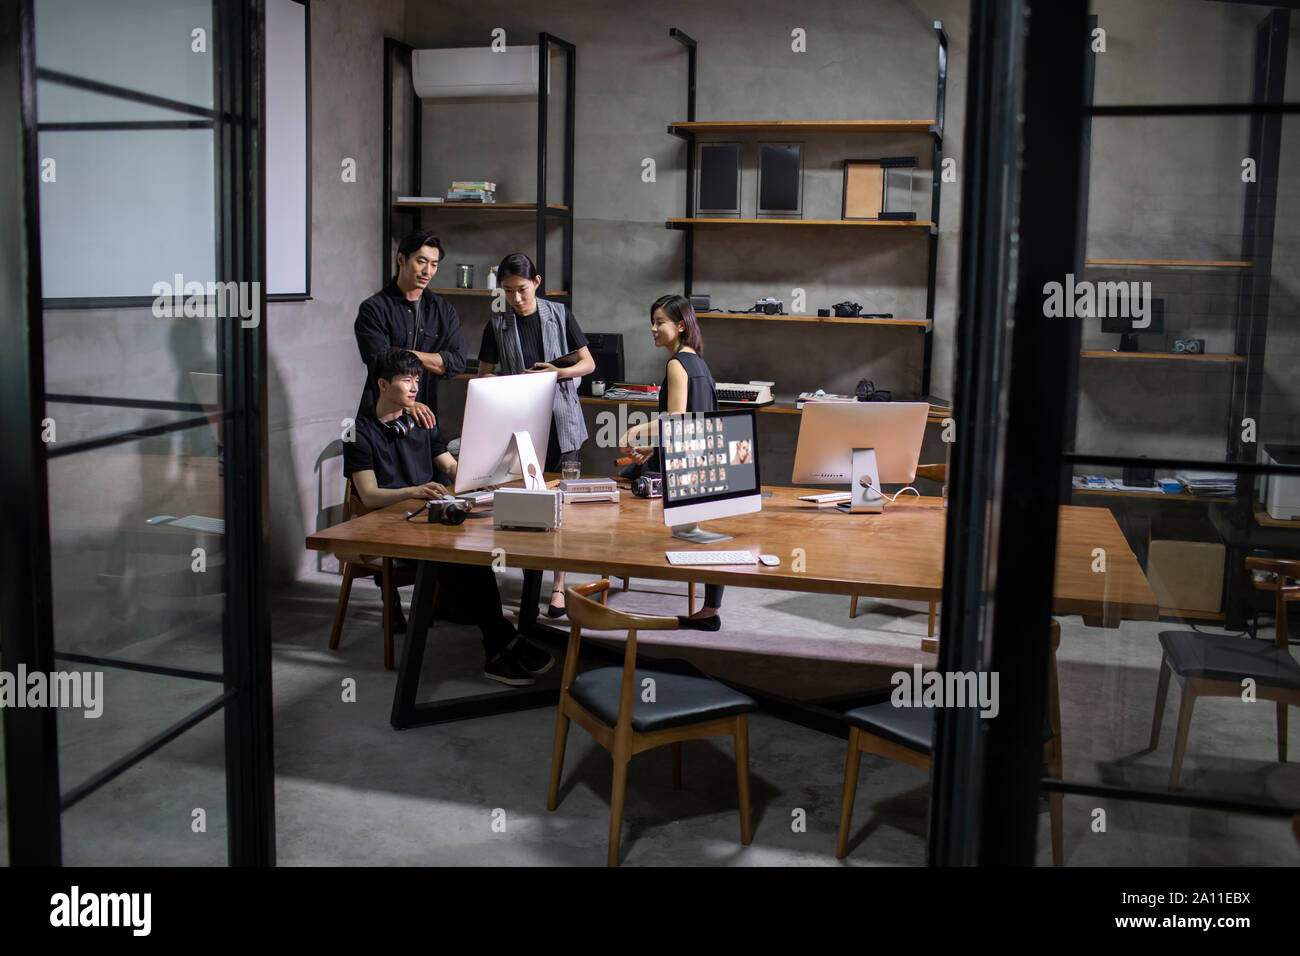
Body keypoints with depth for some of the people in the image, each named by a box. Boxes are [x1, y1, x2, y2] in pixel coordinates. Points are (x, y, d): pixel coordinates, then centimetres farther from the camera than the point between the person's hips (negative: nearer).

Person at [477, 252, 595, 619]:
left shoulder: (559, 315, 5)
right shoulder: (497, 324, 6)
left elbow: (588, 363, 7)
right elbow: (484, 375, 10)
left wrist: (559, 372, -12)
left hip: (561, 422, -1)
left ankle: (558, 586, 2)